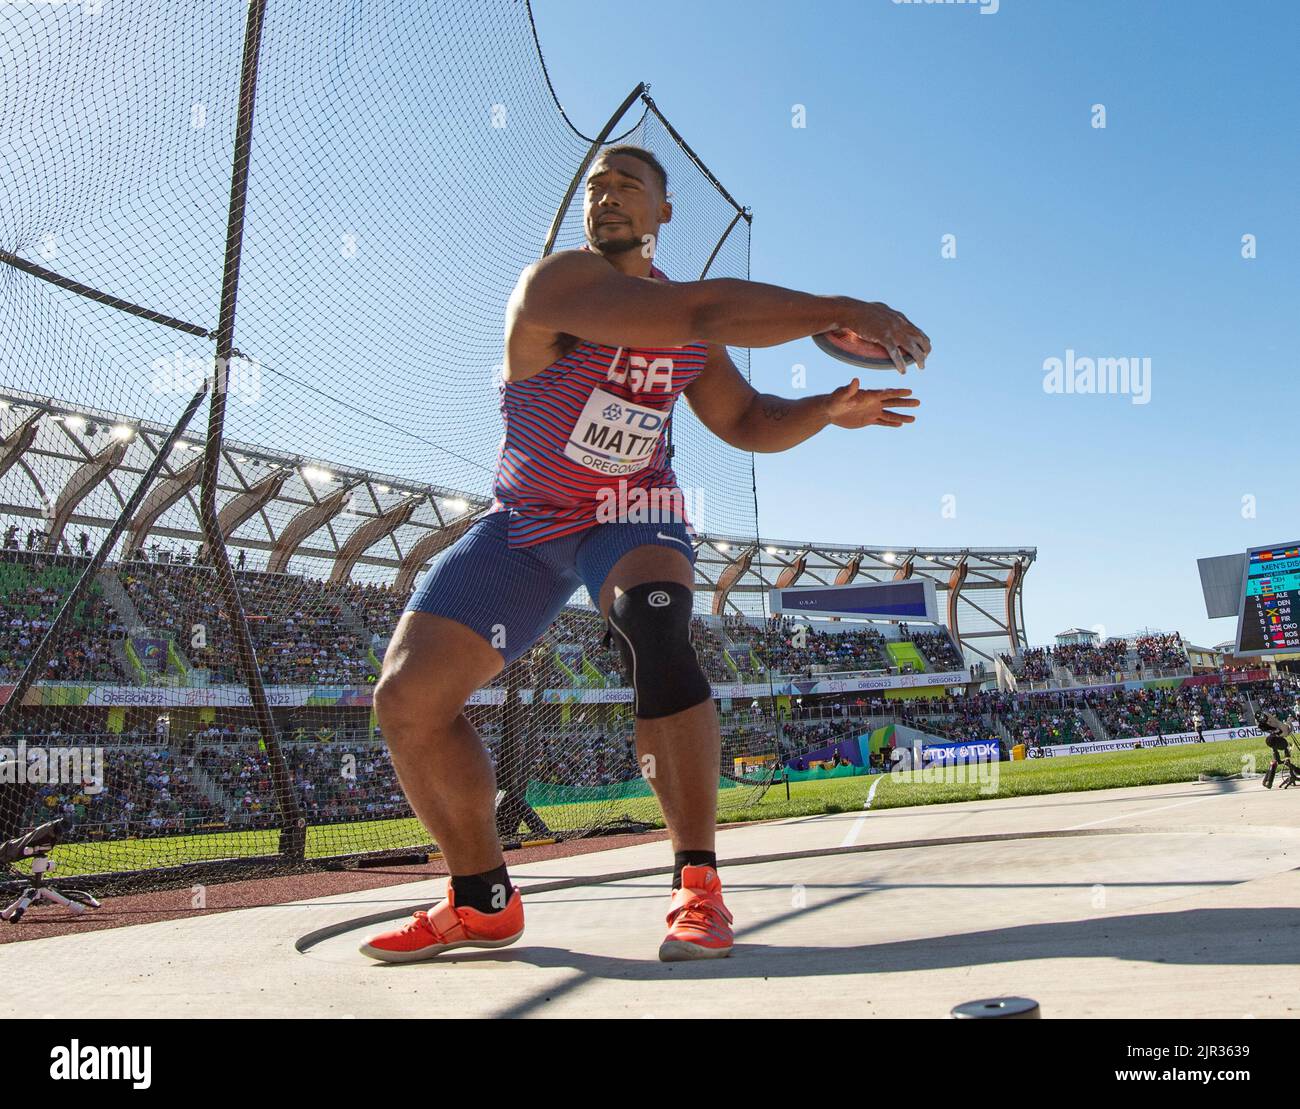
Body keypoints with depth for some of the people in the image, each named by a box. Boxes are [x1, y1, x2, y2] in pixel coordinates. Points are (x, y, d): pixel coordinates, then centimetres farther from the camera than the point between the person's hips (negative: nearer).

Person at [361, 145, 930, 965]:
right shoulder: (556, 282, -17)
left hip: (630, 516, 1)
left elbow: (749, 421, 12)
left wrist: (828, 410, -6)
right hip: (524, 523, 0)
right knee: (407, 696, -8)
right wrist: (839, 311, -30)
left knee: (654, 630, -34)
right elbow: (705, 312, -30)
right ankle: (483, 902, 8)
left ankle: (698, 885, -25)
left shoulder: (688, 336, 3)